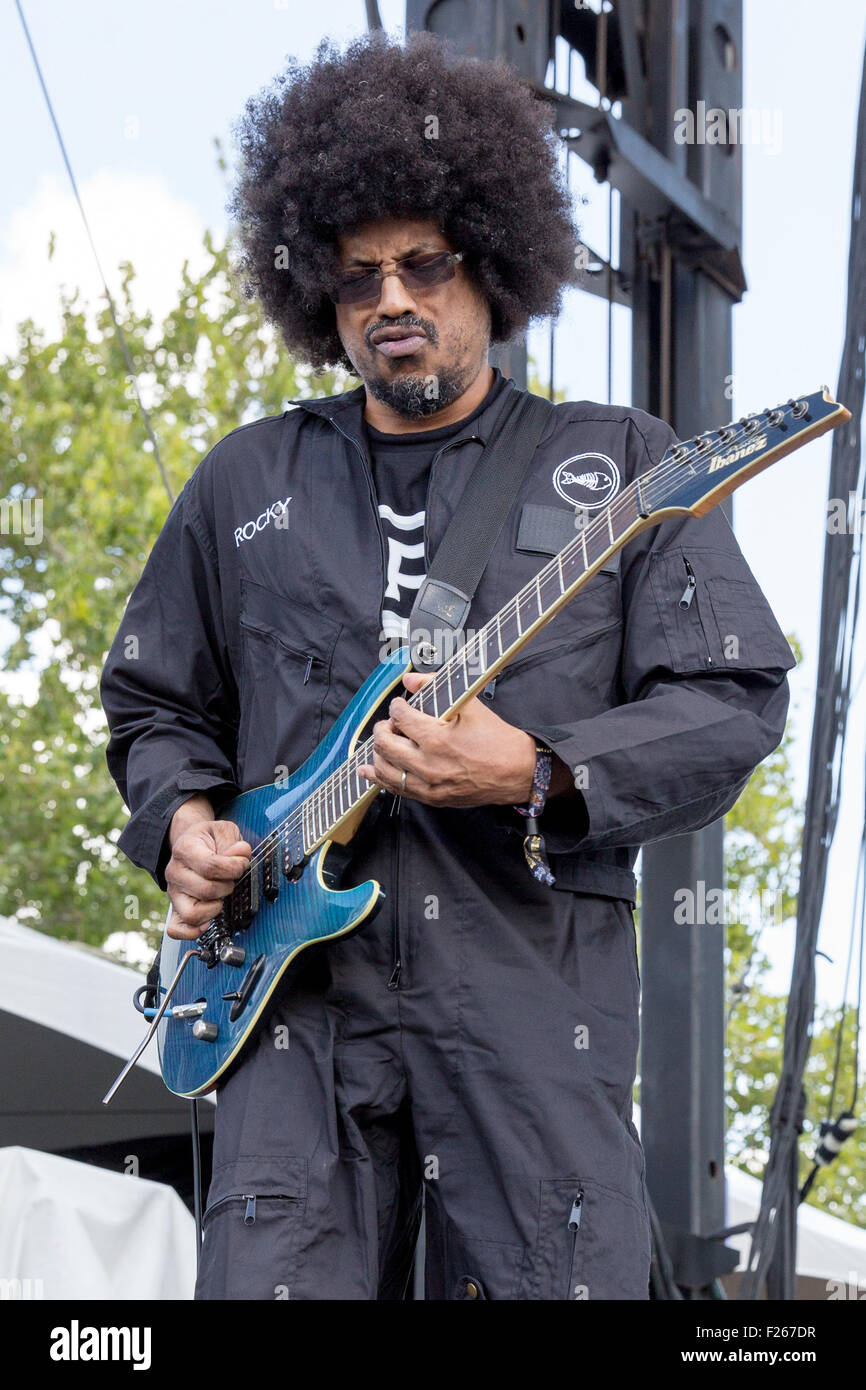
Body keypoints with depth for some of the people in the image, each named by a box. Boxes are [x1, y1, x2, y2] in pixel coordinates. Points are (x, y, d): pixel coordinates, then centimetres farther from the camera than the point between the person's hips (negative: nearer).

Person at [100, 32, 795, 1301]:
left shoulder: (621, 466, 9)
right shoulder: (248, 481, 18)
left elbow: (739, 703, 1)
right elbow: (153, 701, 27)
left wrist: (538, 774, -13)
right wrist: (180, 817, 5)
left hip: (534, 990, -2)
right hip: (294, 987, 2)